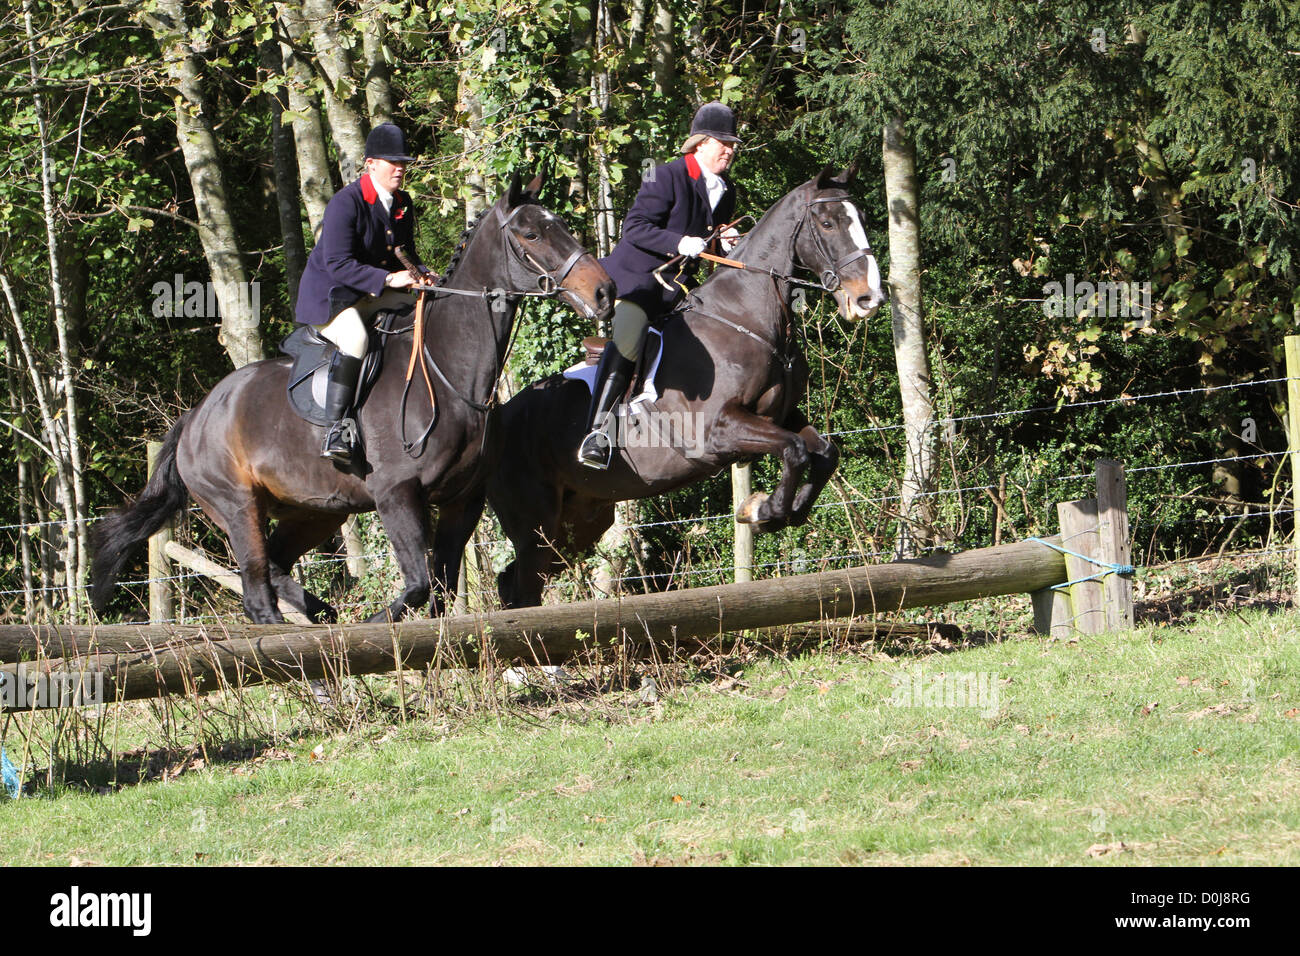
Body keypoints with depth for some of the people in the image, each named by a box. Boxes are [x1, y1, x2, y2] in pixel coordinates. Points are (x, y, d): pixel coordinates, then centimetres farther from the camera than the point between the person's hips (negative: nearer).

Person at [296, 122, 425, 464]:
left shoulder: (402, 204, 7)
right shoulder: (346, 202, -18)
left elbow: (406, 253, 19)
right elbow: (338, 264, -25)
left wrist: (420, 275, -5)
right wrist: (387, 279, -32)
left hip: (377, 295, 8)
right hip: (330, 295, -8)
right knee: (355, 337, -36)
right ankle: (338, 428, -36)